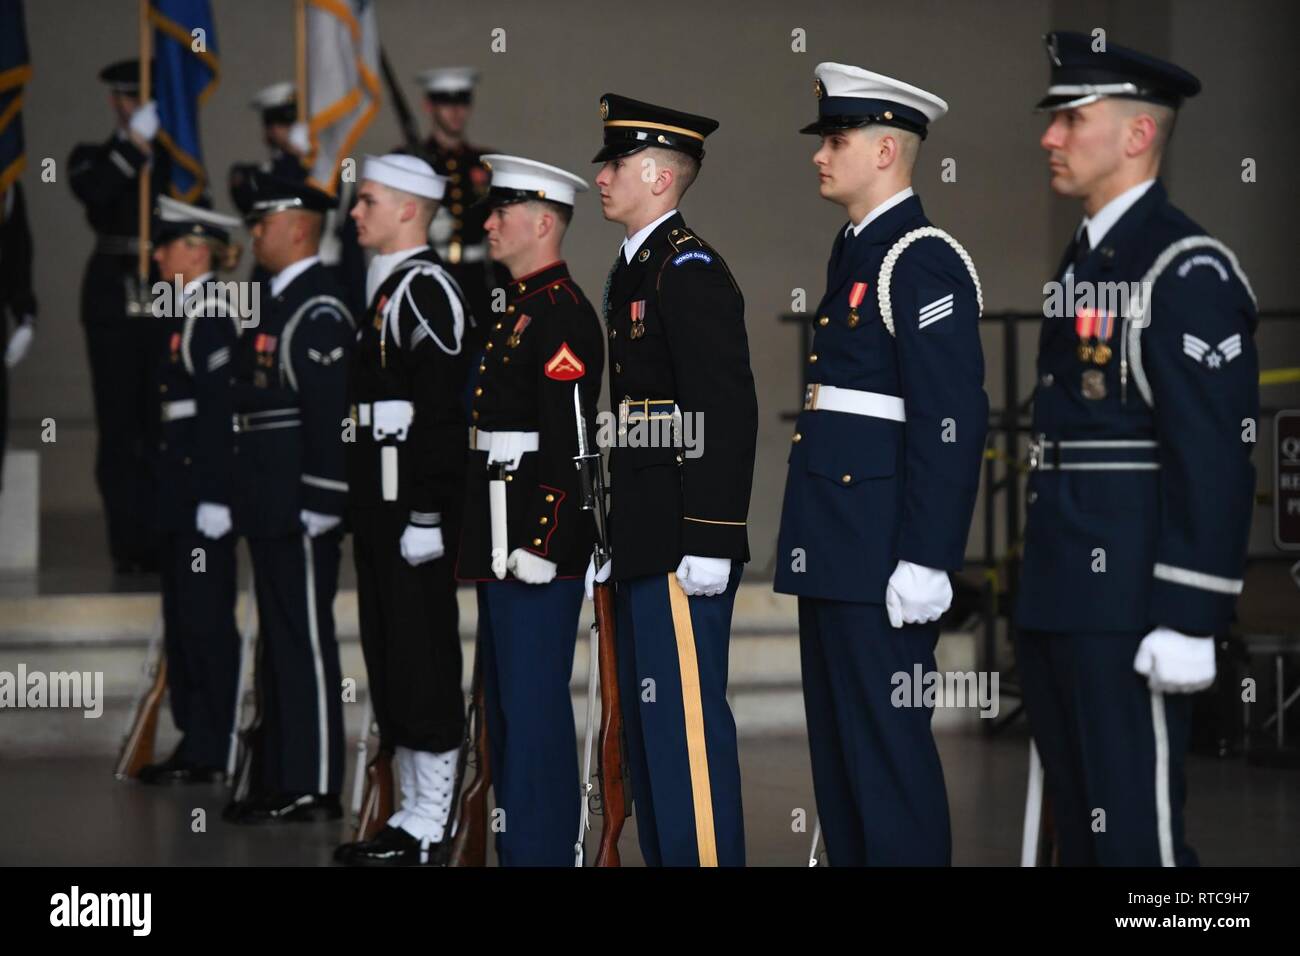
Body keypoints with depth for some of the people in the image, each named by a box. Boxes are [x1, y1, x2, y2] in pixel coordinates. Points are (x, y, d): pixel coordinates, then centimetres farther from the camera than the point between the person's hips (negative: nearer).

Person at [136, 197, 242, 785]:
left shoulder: (212, 317, -13)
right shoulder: (183, 313, 15)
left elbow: (221, 410, -18)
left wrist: (214, 498, -22)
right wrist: (172, 493, 17)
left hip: (204, 487, -10)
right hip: (182, 490, 10)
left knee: (206, 618, -5)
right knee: (182, 619, 13)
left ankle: (211, 752, 0)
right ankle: (197, 741, 20)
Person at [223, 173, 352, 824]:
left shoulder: (320, 313, -14)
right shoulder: (280, 303, 17)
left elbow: (330, 416, -20)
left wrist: (317, 507, -22)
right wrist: (249, 502, 18)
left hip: (301, 514, -10)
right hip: (272, 512, 10)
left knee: (306, 644, -6)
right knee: (280, 643, 14)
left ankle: (313, 789, -2)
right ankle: (279, 781, 21)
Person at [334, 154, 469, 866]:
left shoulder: (426, 289, -13)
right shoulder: (385, 289, 18)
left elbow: (443, 413, -19)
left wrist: (426, 515, -22)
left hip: (413, 506, -10)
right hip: (380, 509, 10)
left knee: (423, 662, -5)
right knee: (390, 658, 13)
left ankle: (428, 830, -2)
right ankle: (416, 813, 20)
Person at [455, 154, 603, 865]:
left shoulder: (561, 314, -13)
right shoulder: (519, 308, 17)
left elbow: (568, 439, -19)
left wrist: (538, 545, -22)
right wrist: (485, 540, 19)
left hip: (538, 537, -10)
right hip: (501, 539, 10)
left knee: (533, 705, -8)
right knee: (506, 701, 14)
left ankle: (543, 850, -4)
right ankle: (516, 847, 21)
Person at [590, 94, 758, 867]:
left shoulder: (692, 272, -13)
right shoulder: (634, 270, 17)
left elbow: (728, 414, -20)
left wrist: (708, 541, -23)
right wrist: (612, 538, 18)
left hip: (680, 548, -10)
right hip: (641, 544, 10)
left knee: (687, 721, -8)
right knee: (648, 721, 14)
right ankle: (665, 854, 21)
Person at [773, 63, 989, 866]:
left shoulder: (923, 260, -13)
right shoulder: (855, 251, 17)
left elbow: (953, 419, -19)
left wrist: (925, 563, -23)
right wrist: (812, 543, 18)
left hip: (883, 557, -10)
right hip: (834, 550, 10)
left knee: (889, 746, -6)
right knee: (839, 746, 14)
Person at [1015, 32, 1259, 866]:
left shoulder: (1188, 270, -13)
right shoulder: (1086, 260, 17)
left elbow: (1217, 458, -18)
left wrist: (1189, 620, -22)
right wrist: (1041, 591, 19)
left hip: (1127, 606, -10)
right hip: (1060, 601, 10)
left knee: (1136, 829, -7)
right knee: (1079, 825, 14)